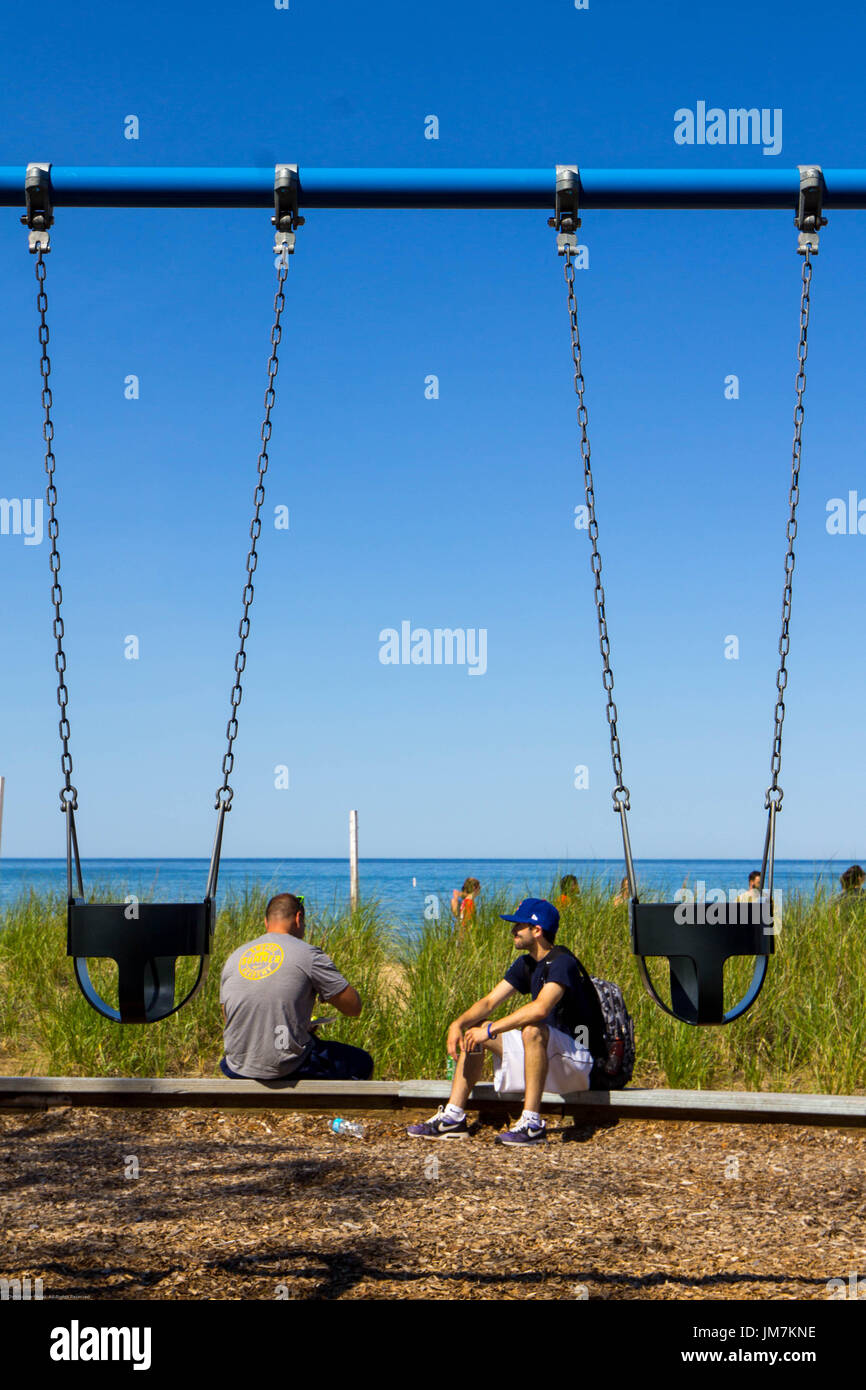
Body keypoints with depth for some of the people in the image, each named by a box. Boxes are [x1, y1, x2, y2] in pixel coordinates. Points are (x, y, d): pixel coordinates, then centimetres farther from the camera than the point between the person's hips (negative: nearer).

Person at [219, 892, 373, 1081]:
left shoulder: (234, 957, 8)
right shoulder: (308, 955, -8)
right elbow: (354, 1008, -5)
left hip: (239, 1069, 6)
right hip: (287, 1066, -5)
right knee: (361, 1063, 17)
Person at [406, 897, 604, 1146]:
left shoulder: (562, 963, -19)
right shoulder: (527, 964, 10)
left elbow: (541, 1008, -35)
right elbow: (489, 1001, 8)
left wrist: (491, 1030, -31)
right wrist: (458, 1024, -10)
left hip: (578, 1057, -9)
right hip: (544, 1049, 9)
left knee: (532, 1030, -38)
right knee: (474, 1029, 4)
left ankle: (532, 1124, -35)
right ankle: (453, 1117, -3)